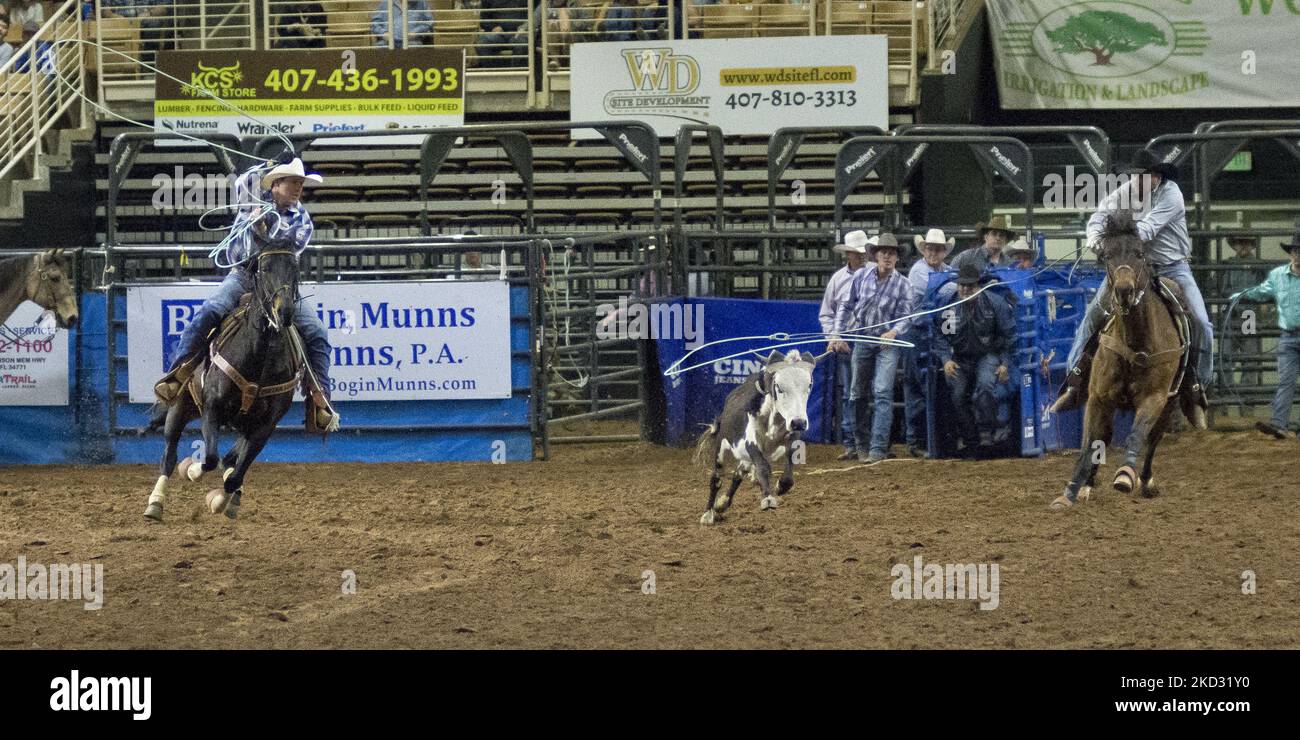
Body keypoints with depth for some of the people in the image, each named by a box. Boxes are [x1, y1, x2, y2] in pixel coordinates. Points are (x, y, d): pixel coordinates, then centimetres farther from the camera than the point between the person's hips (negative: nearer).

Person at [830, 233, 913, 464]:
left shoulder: (903, 284, -6)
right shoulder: (861, 276, -1)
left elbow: (905, 315, -8)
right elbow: (846, 306, 7)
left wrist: (894, 332, -28)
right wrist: (836, 334, 1)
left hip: (887, 343, -3)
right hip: (862, 340, 3)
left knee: (883, 393, -14)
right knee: (858, 394, 9)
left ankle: (878, 448, -16)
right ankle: (861, 443, 24)